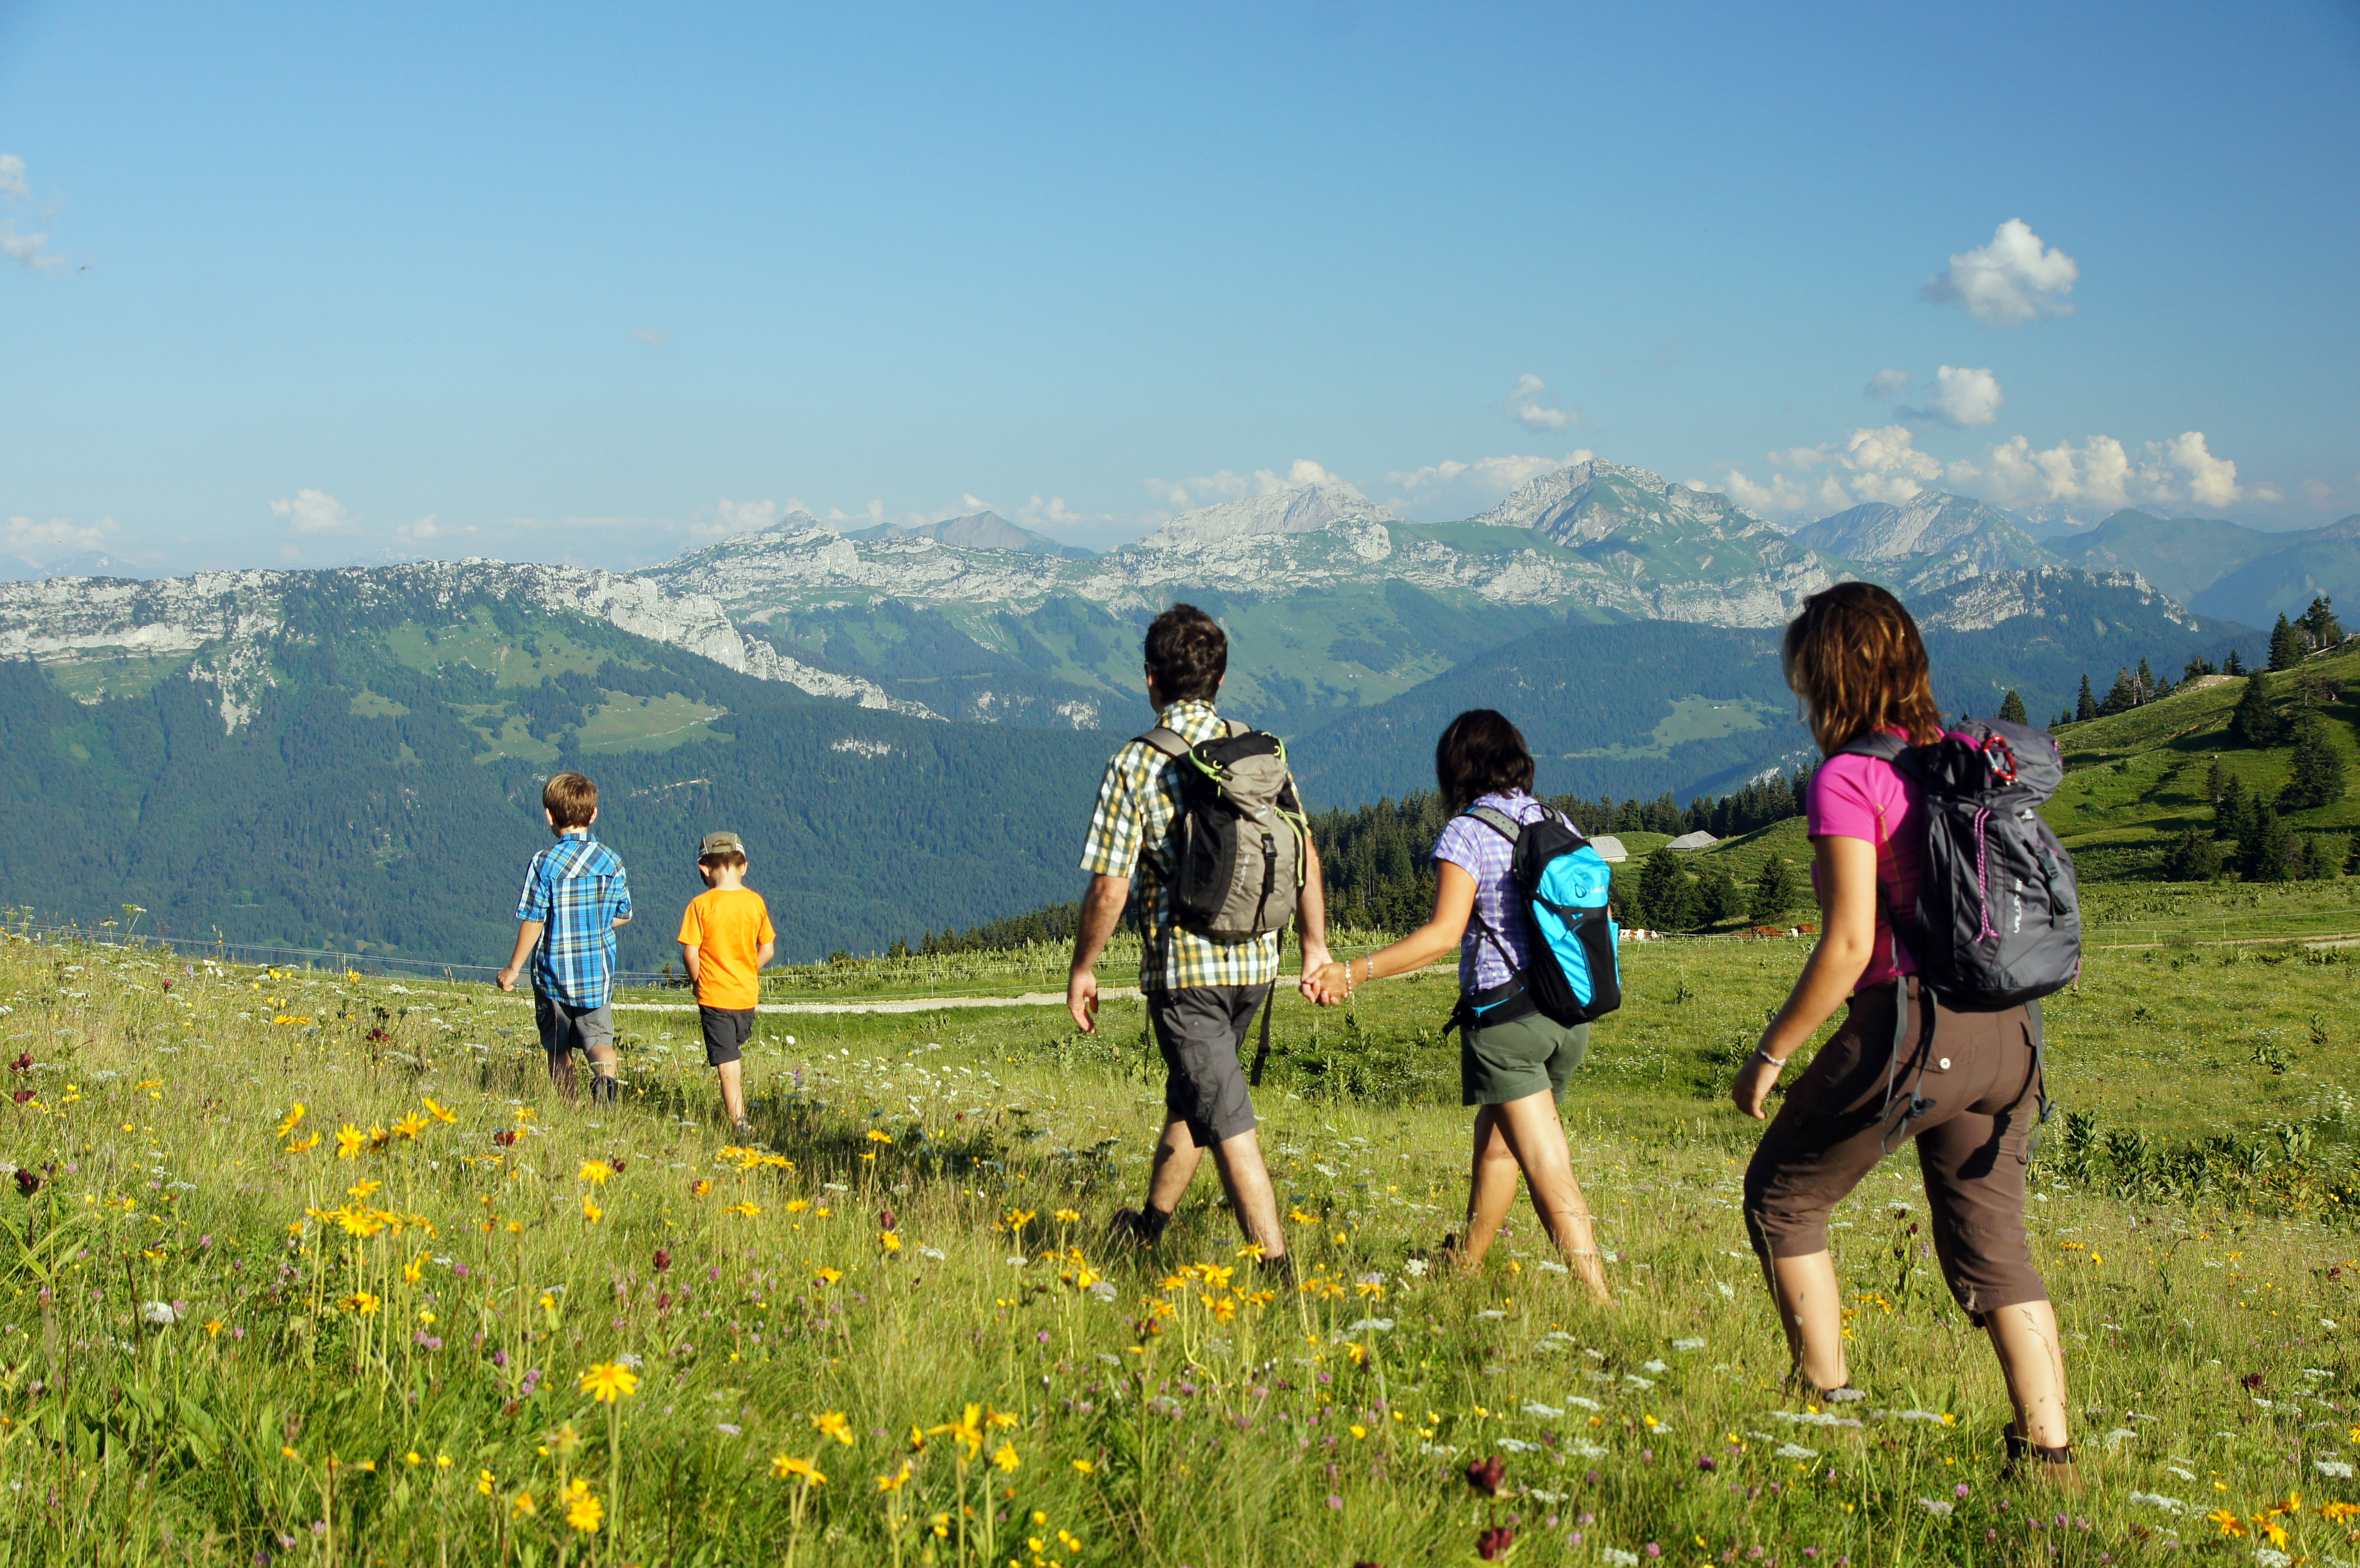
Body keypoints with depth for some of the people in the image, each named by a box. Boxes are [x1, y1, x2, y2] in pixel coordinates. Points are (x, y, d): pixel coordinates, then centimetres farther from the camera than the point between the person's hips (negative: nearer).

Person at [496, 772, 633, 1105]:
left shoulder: (545, 863, -12)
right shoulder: (612, 862, 0)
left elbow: (532, 922, -11)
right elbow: (624, 916, 9)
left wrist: (513, 969, 0)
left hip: (554, 973, -2)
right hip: (599, 975, 2)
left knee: (559, 1049, 10)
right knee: (598, 1037, 6)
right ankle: (605, 1078, -23)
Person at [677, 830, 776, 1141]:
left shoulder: (701, 905, -12)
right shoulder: (756, 902, 0)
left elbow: (690, 952, -14)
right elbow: (768, 949, 5)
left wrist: (698, 982, 3)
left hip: (714, 996, -4)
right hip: (748, 995, 4)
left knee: (727, 1064, -2)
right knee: (735, 1054, 24)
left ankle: (739, 1124, -6)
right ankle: (737, 1108, 34)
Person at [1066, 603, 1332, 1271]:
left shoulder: (1136, 765, -12)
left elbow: (1109, 888, -13)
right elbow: (1305, 854, 5)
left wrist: (1083, 969, 1)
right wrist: (1316, 945, 15)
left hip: (1184, 968, -6)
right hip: (1255, 961, 6)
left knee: (1226, 1121, -2)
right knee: (1190, 1092, 23)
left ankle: (1277, 1267, -5)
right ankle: (1149, 1227, 39)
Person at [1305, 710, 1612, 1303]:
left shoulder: (1466, 834, -9)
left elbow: (1445, 932, -18)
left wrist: (1356, 972, -16)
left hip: (1505, 1016, -7)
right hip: (1569, 1017, 7)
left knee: (1549, 1170, -5)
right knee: (1496, 1142, 21)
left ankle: (1600, 1299, -7)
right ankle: (1463, 1263, 34)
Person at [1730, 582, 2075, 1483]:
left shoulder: (1847, 780, -11)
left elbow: (1849, 945, -17)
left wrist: (1770, 1053, -7)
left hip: (1910, 1028, -7)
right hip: (2004, 1030, 7)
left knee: (1782, 1197, 14)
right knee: (1992, 1246, 13)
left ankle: (1825, 1402, 15)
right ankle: (2049, 1453, 8)